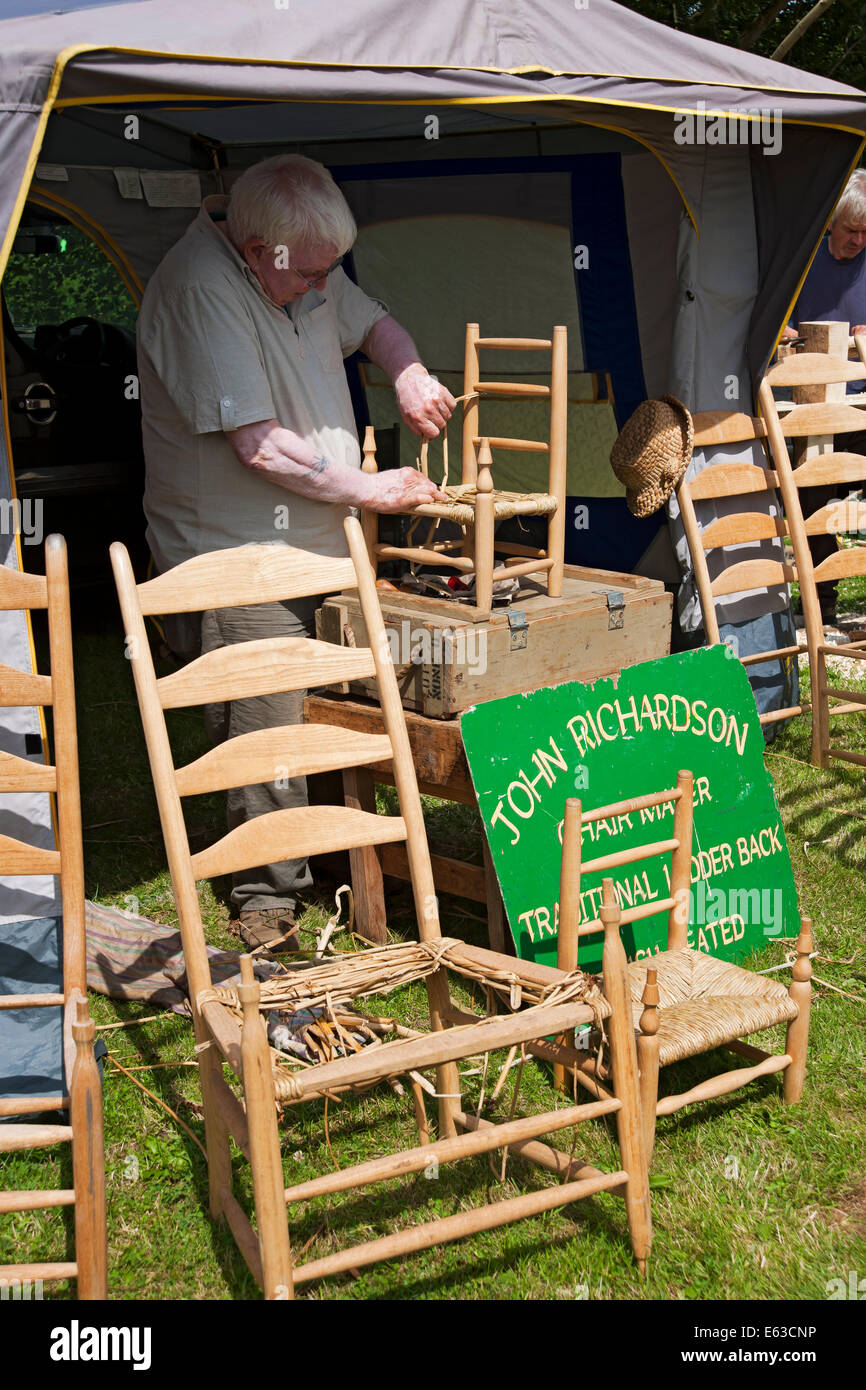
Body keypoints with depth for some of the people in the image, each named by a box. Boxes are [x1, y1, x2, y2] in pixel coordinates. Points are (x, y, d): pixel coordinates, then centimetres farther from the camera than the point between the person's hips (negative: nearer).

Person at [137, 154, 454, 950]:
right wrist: (369, 490, -15)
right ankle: (267, 902, 5)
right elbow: (259, 443, -25)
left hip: (316, 544, 9)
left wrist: (409, 375, 2)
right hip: (238, 560, -8)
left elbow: (372, 322, 25)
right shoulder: (200, 287, -21)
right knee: (266, 737, -8)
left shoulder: (307, 269, 5)